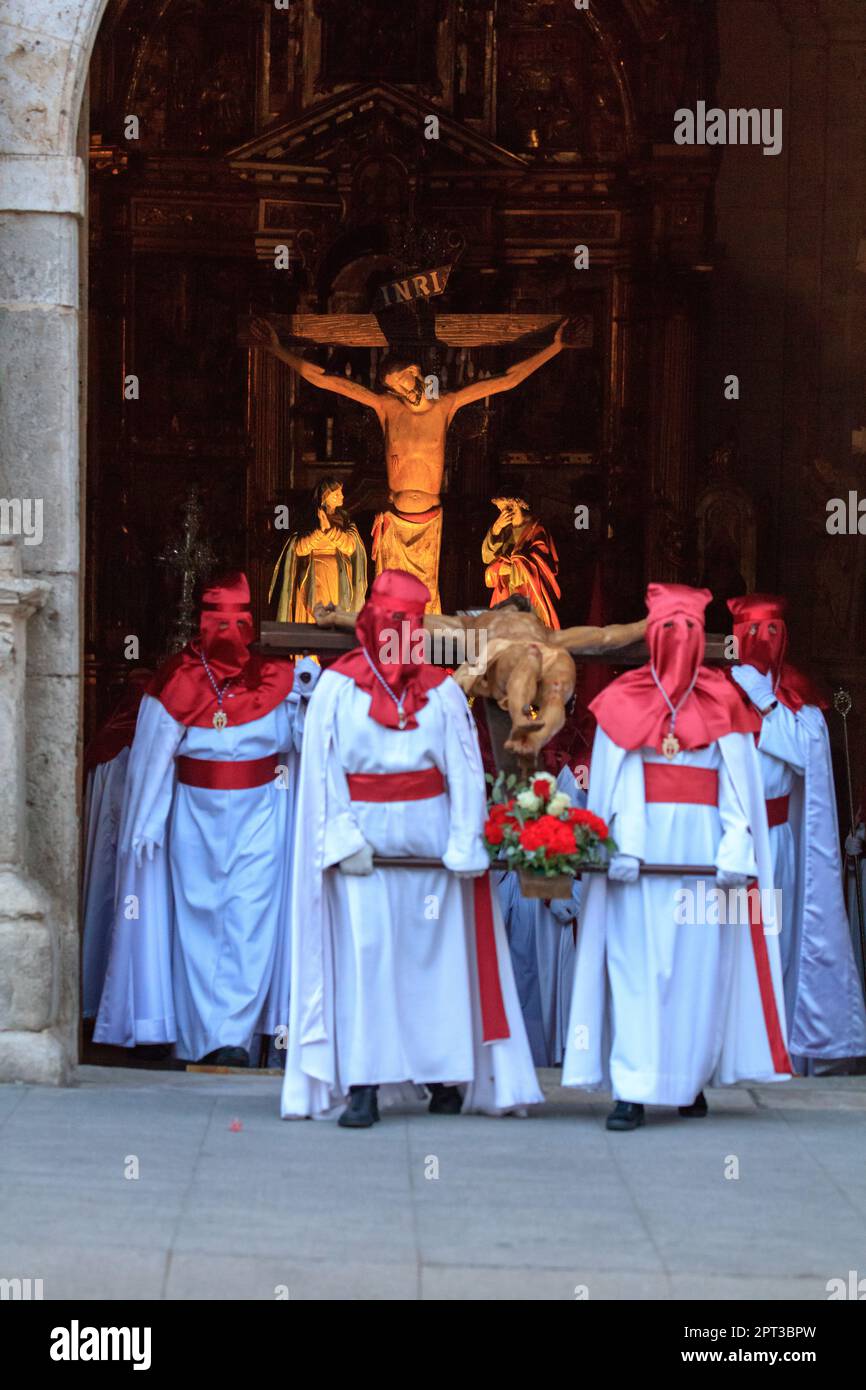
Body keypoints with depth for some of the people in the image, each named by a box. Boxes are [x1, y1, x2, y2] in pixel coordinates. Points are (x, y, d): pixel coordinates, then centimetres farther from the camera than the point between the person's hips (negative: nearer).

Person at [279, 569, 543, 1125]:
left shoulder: (442, 691, 6)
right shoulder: (339, 688, 2)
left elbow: (464, 771, 2)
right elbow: (324, 769, -1)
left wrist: (464, 842, -8)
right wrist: (345, 838, -11)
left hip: (430, 843, 2)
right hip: (362, 842, -2)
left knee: (437, 954, 4)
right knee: (363, 957, -7)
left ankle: (446, 1076, 14)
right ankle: (362, 1087, -8)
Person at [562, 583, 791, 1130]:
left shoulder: (722, 701, 9)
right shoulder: (624, 701, 7)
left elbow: (738, 786, 4)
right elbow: (614, 783, 1)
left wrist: (735, 852, -8)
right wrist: (622, 846, -13)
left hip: (702, 848, 1)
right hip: (641, 849, -1)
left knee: (700, 964, 2)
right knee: (637, 967, -6)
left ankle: (691, 1079, 13)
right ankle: (633, 1091, -10)